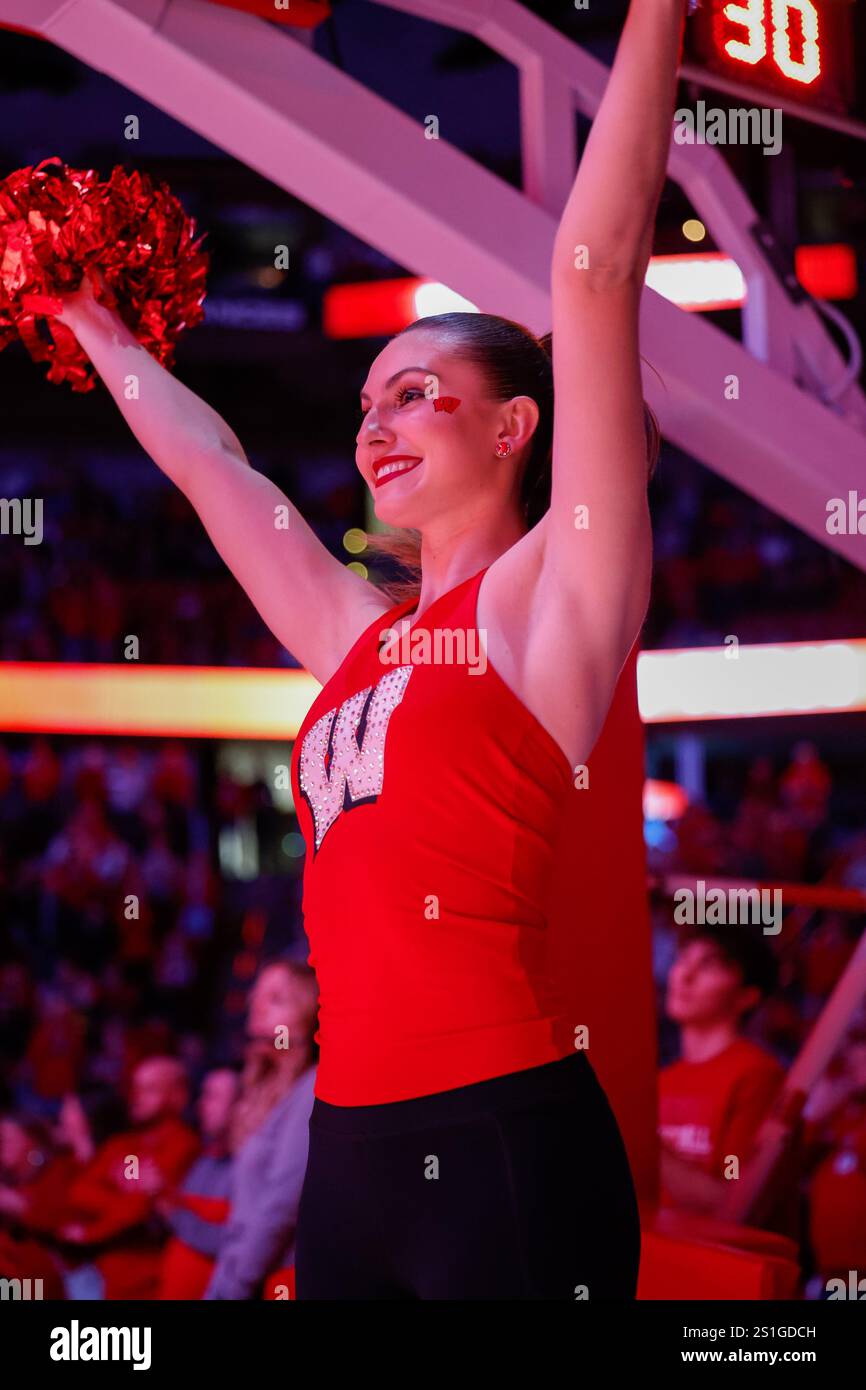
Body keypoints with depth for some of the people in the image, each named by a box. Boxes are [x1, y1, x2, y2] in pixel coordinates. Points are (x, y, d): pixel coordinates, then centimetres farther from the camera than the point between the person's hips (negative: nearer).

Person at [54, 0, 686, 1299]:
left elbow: (596, 275, -6)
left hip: (500, 1153, -7)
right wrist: (91, 326, 42)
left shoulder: (546, 598, 0)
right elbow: (208, 459, 32)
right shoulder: (361, 633, 17)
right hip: (350, 1151, 7)